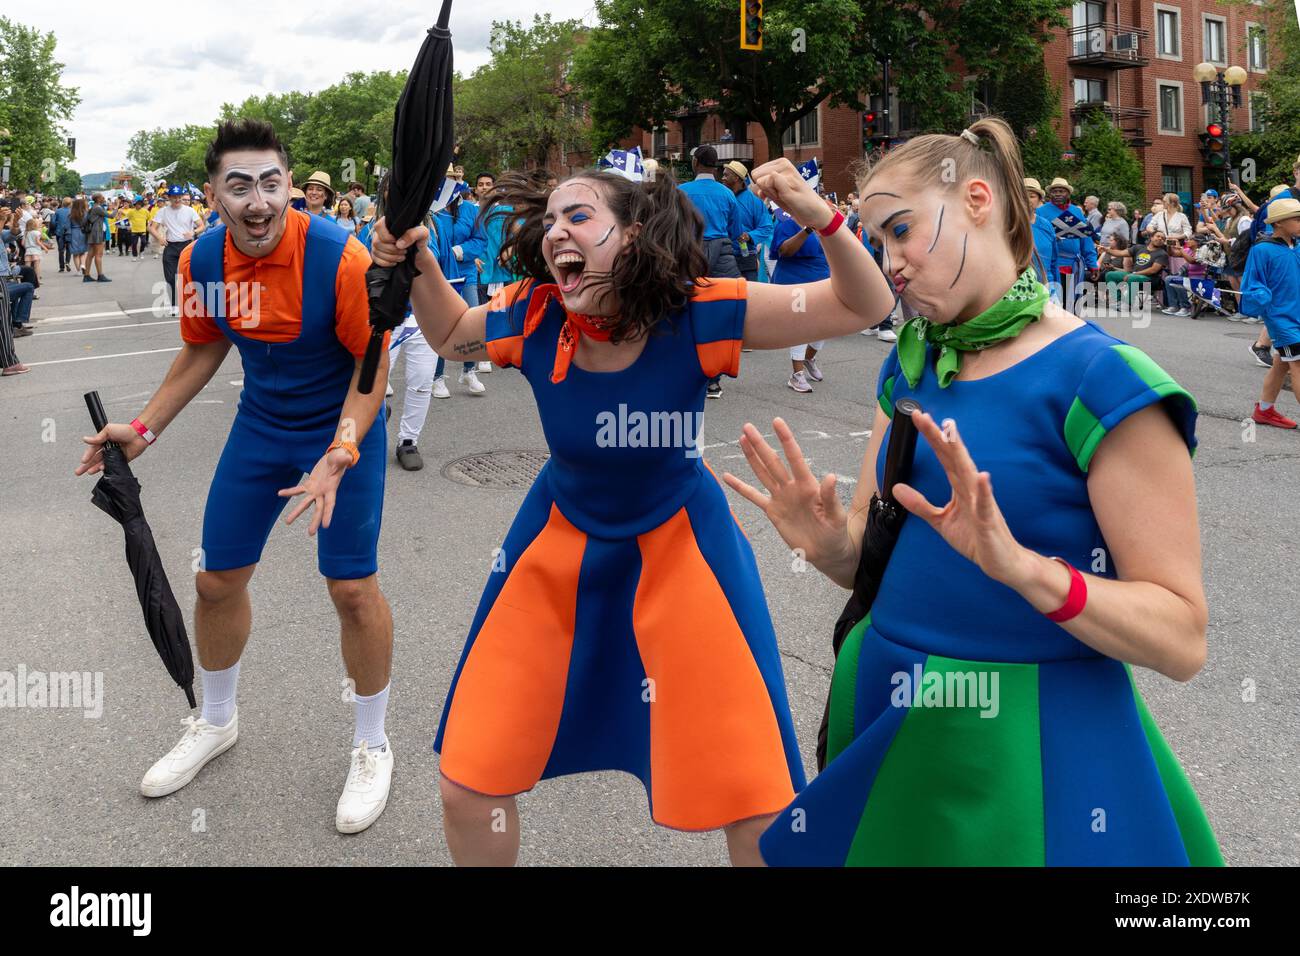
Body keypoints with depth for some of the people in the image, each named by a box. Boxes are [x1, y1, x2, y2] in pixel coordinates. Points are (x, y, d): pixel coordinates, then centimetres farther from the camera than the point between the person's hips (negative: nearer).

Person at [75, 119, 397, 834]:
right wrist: (143, 429, 8)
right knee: (217, 578, 11)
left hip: (342, 426, -5)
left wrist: (338, 456, -29)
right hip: (260, 424, 5)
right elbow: (204, 349, 8)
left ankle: (371, 748, 17)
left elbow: (373, 364, -18)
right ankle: (215, 723, 38)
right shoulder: (200, 261, -10)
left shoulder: (339, 257, -26)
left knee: (352, 586, -6)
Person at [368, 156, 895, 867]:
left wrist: (821, 220, -35)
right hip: (558, 543, 3)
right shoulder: (533, 317, -15)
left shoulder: (698, 313, -22)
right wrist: (418, 265, -10)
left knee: (760, 808, 1)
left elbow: (865, 307, -18)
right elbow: (449, 334, 8)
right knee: (467, 791, 6)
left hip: (678, 544, -2)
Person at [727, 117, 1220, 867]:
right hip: (887, 722, 6)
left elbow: (1182, 638, -18)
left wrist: (1019, 565, -32)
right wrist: (828, 540, -16)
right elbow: (871, 559, 6)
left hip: (1025, 748, -6)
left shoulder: (1101, 378, -16)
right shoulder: (913, 360, 4)